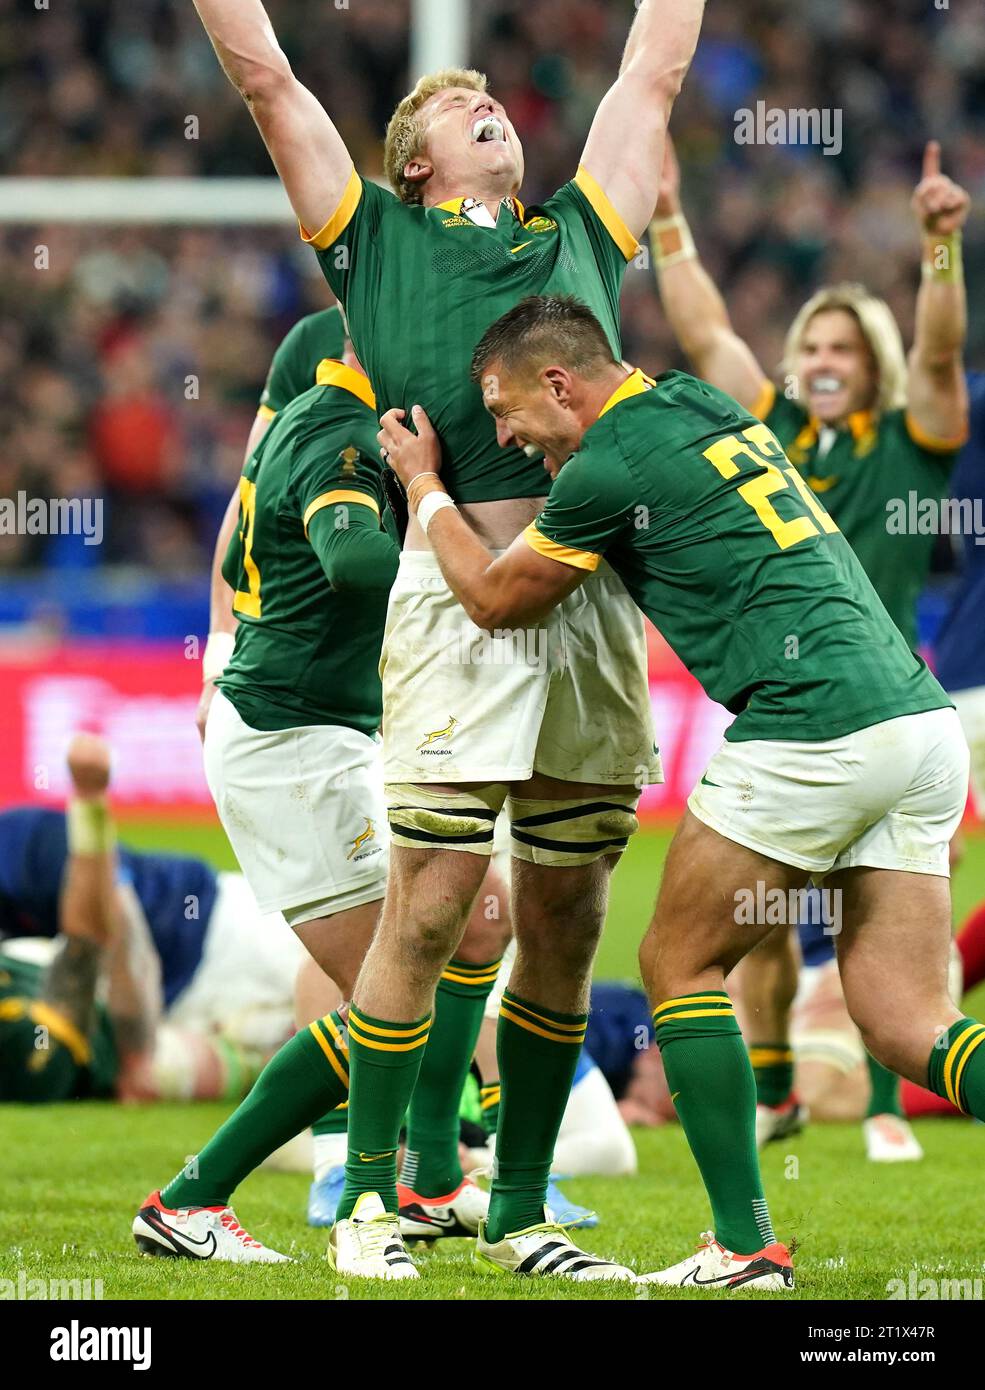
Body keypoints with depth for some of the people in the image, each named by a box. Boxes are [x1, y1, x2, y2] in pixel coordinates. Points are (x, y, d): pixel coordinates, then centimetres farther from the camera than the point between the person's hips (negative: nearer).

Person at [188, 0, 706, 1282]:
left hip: (595, 597, 4)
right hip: (461, 589, -4)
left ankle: (519, 1216, 13)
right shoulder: (378, 236, 17)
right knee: (429, 907, -7)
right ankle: (368, 1193, 4)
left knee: (565, 918, 5)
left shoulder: (582, 232, 25)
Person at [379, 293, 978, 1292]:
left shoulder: (611, 468, -5)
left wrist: (423, 486, 26)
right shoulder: (707, 409, 21)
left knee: (679, 963, 8)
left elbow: (494, 599, 10)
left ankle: (746, 1248, 5)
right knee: (904, 1022, 4)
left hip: (814, 735, -8)